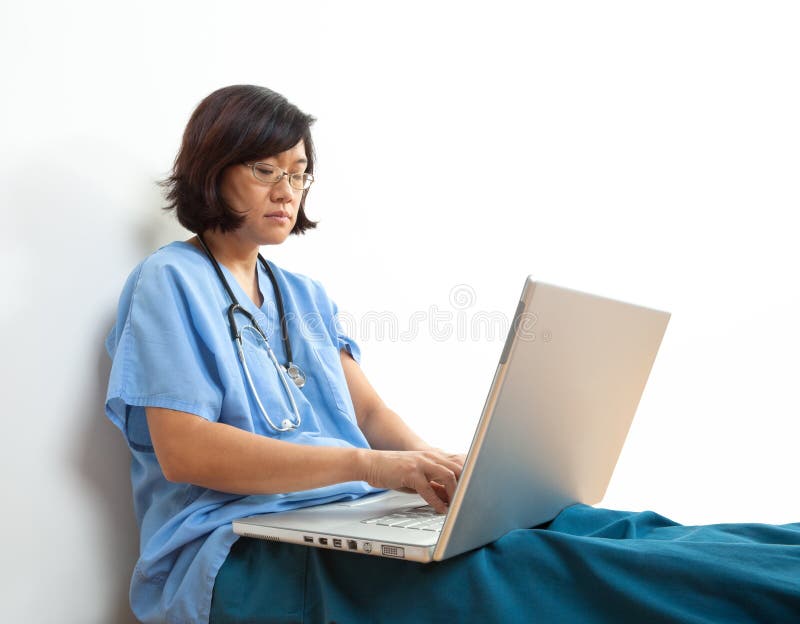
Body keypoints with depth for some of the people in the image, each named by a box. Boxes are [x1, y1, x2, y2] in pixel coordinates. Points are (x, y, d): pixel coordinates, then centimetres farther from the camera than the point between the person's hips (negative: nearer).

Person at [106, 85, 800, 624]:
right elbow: (182, 449, -14)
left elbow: (369, 410, 13)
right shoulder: (170, 282, -1)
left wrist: (430, 463, -11)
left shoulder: (305, 297, 21)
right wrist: (368, 464, -23)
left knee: (572, 531, -19)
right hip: (236, 550, -6)